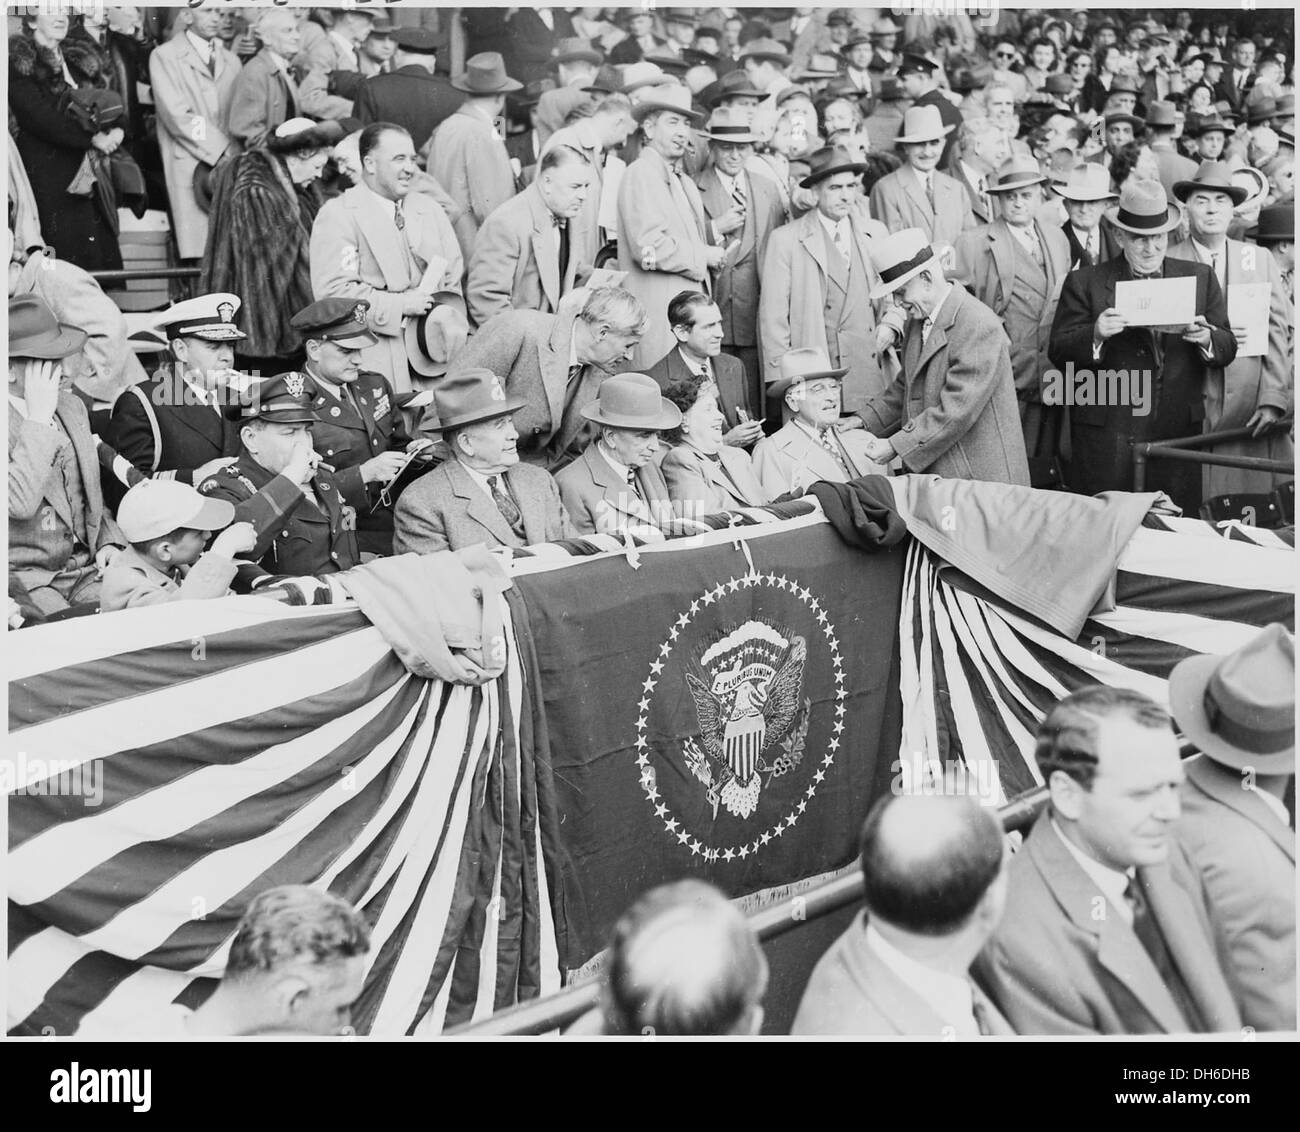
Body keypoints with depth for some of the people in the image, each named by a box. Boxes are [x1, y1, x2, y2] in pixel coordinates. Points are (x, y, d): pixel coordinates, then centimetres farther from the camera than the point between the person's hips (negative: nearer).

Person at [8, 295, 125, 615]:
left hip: (85, 568, 6)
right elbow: (20, 503, -26)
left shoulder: (72, 406, 13)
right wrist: (39, 418, -19)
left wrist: (109, 542, 4)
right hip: (24, 579, -6)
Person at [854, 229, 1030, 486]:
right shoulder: (919, 323, 11)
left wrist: (895, 446, -19)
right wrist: (863, 421, 9)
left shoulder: (978, 326, -18)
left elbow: (956, 412, -22)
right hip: (930, 474, 7)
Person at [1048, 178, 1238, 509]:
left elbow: (1228, 348, 8)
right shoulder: (1085, 282, 2)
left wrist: (1207, 339, -14)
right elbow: (1058, 353, -4)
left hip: (1179, 430, 3)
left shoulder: (1200, 278, 12)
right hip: (1107, 434, -2)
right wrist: (1095, 335, -22)